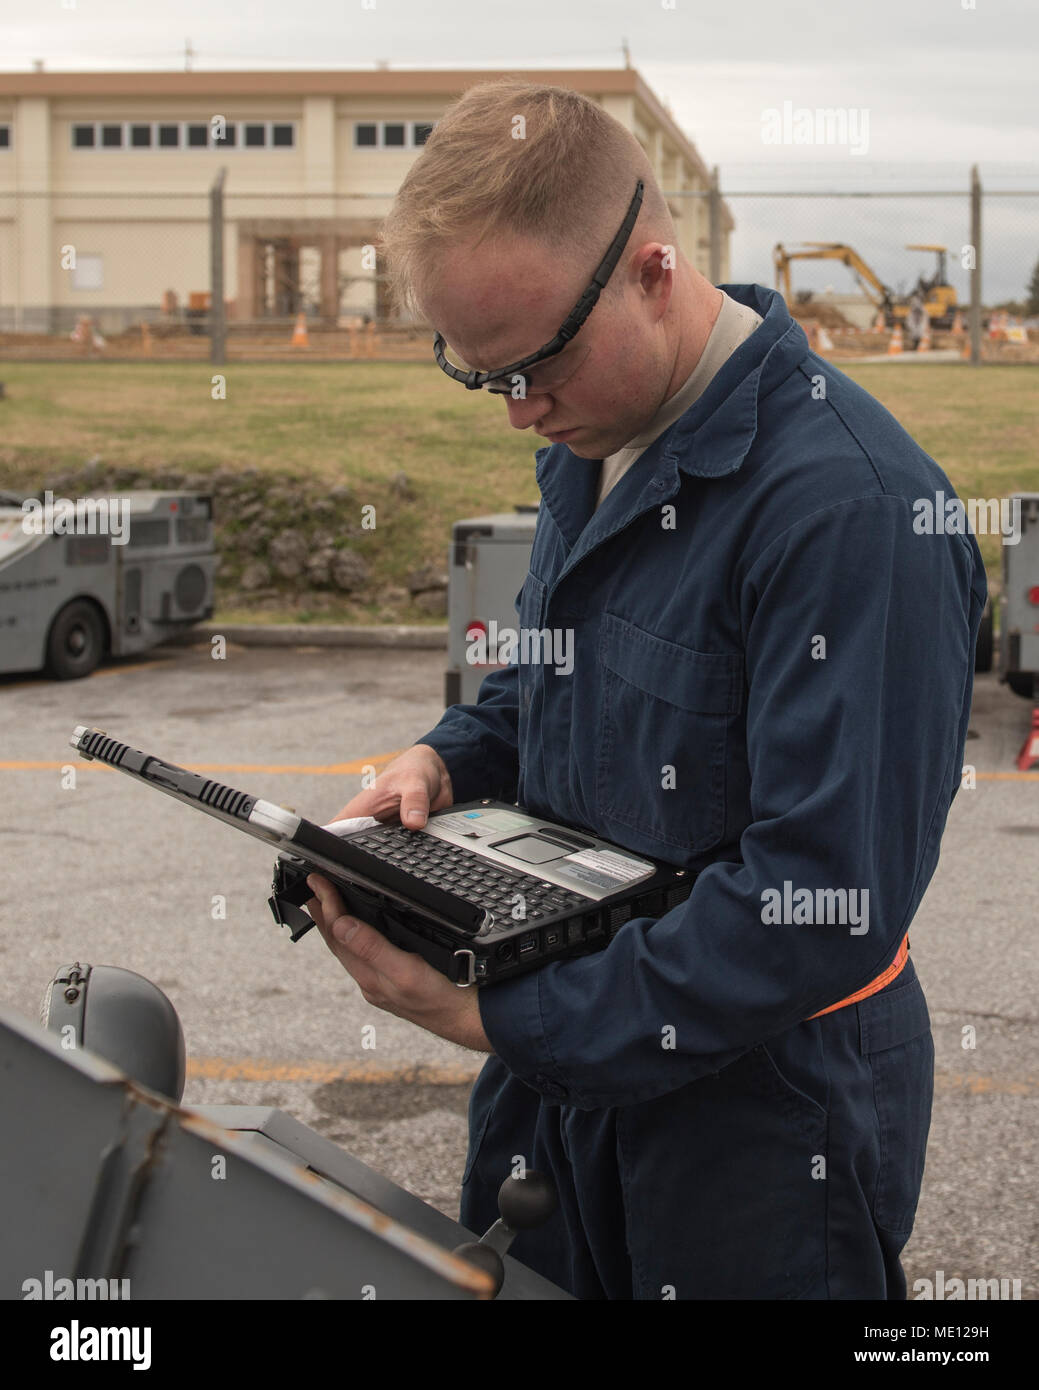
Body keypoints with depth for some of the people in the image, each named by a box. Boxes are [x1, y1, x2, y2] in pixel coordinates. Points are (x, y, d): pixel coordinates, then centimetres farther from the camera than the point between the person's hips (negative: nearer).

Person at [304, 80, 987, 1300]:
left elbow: (823, 909, -29)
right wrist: (448, 758, -3)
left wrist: (495, 1016, -25)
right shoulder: (592, 439, 2)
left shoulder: (853, 508, -27)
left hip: (760, 1108, -8)